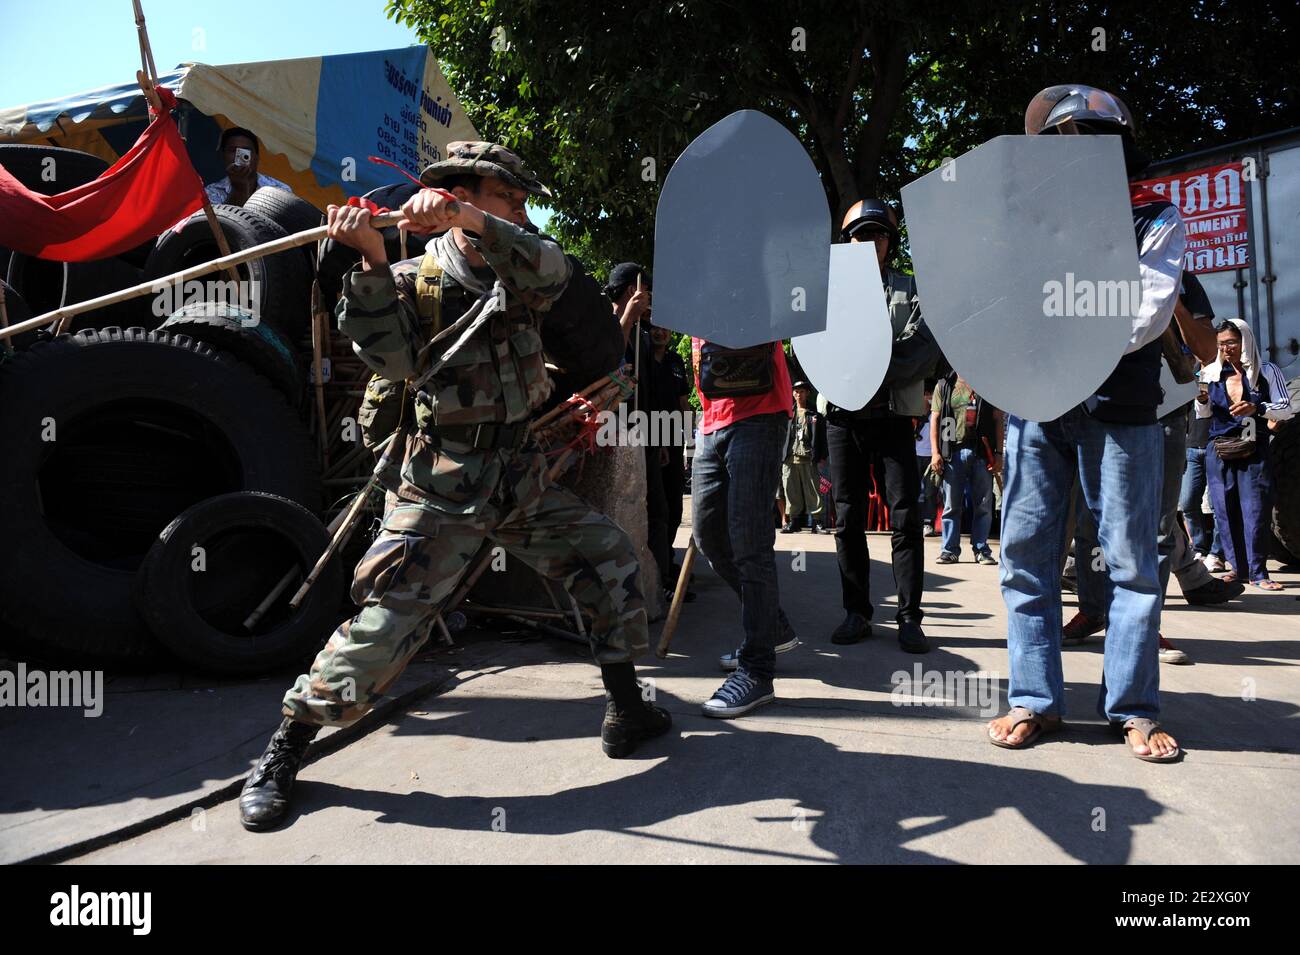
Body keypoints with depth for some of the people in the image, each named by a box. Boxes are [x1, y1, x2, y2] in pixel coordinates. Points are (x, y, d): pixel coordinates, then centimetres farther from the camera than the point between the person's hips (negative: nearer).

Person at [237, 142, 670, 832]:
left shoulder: (514, 271, 10)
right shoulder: (414, 279, -3)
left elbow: (553, 270, -14)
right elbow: (393, 359, -18)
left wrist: (467, 221, -27)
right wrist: (372, 264, -28)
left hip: (522, 477, 6)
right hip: (443, 487, -5)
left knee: (610, 560, 10)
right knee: (385, 622, -8)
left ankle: (625, 712, 24)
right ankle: (281, 755, 12)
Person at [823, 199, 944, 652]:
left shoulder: (912, 289, 11)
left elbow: (927, 349, -4)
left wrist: (877, 375, -17)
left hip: (892, 415, -1)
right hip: (842, 415, 1)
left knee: (906, 517, -5)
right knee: (848, 520, 3)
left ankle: (909, 617, 2)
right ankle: (856, 613, 12)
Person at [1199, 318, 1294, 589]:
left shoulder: (1267, 372, 1)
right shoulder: (1212, 372, 8)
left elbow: (1287, 409, 1)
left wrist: (1257, 408, -16)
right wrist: (1202, 400, -5)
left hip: (1254, 452, -2)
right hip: (1219, 451, 3)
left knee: (1256, 511, -7)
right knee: (1225, 511, 3)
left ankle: (1257, 572, 1)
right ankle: (1239, 567, 14)